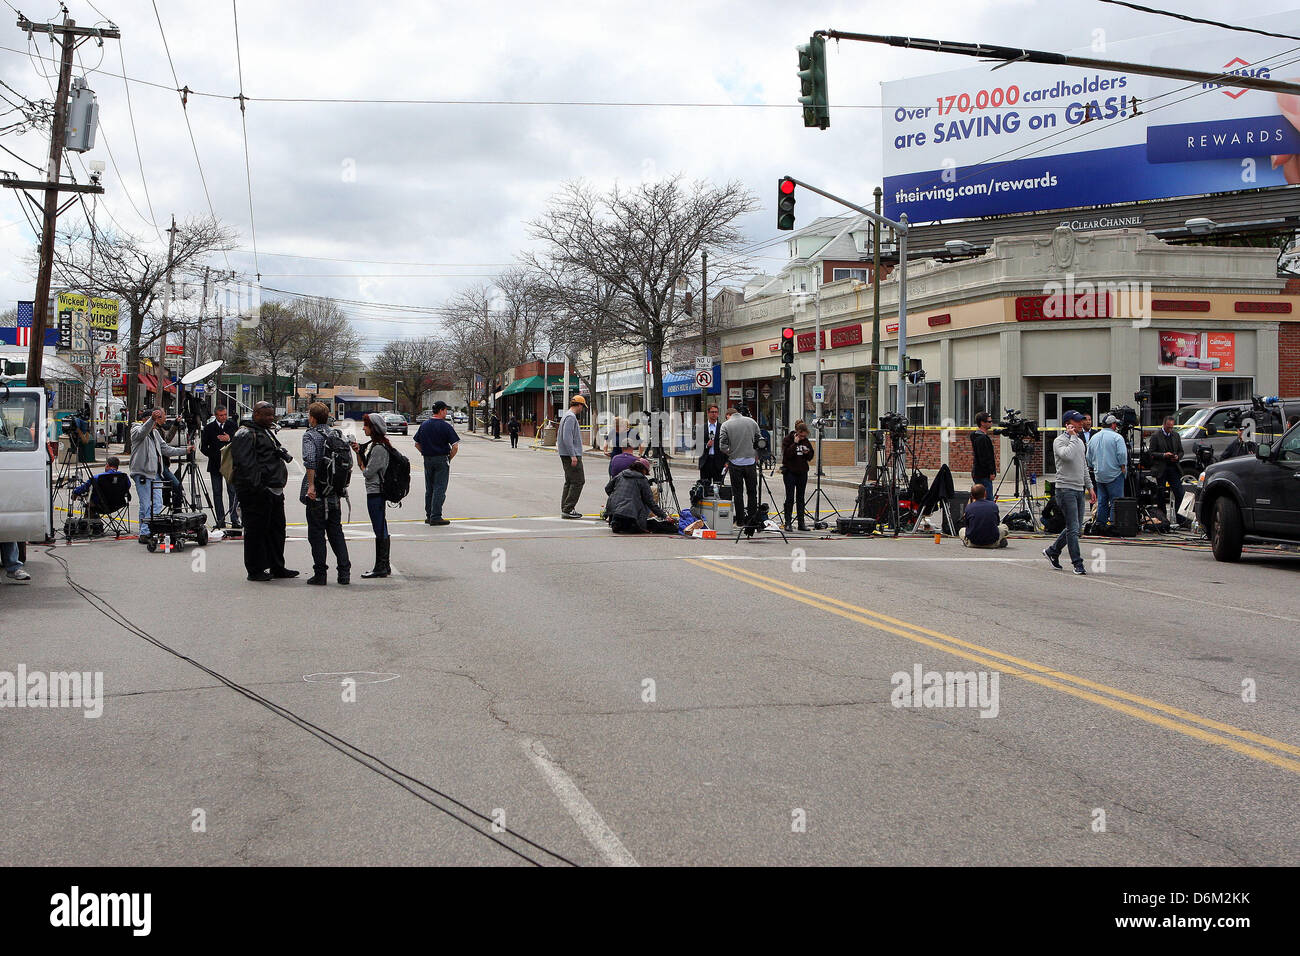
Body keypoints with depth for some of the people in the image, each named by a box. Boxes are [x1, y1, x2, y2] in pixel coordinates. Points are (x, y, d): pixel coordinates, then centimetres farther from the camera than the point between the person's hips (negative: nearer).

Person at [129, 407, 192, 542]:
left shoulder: (155, 432, 22)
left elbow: (165, 449, 25)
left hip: (156, 474, 8)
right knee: (146, 505, -8)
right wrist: (152, 419, -44)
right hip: (142, 474, -8)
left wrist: (185, 450, 20)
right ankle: (144, 534, -3)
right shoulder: (136, 430, -3)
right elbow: (143, 432, -27)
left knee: (157, 505, 3)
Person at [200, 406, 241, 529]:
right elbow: (203, 446, 7)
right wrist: (213, 455, -6)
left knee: (233, 492, -8)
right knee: (217, 493, 2)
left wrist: (230, 439, -15)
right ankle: (220, 520, 7)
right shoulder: (209, 428, 6)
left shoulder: (233, 426, 7)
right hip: (215, 465, 1)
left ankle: (235, 520, -7)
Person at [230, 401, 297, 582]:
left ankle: (277, 567, 23)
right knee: (256, 531, -4)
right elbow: (247, 464, -19)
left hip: (275, 491, 10)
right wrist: (258, 487, -24)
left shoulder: (268, 432, 21)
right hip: (257, 493, -10)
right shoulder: (245, 434, -9)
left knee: (277, 530, 14)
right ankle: (255, 570, 2)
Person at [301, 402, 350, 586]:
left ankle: (320, 573, 3)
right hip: (335, 493, 5)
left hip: (317, 493, -5)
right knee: (336, 532, 13)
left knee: (316, 534, 2)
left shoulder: (310, 435, -8)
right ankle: (344, 572, 8)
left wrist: (311, 485, -22)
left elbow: (310, 460, -23)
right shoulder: (337, 434, 9)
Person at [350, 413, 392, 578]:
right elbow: (362, 465, 17)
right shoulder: (371, 445, 14)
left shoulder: (379, 448, -17)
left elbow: (368, 472, -17)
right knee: (381, 530, 13)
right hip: (374, 491, 10)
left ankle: (381, 568, -2)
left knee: (380, 530, -6)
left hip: (376, 492, -10)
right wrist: (358, 452, 3)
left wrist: (362, 466, 3)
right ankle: (384, 566, 19)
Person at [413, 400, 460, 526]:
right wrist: (449, 458, -2)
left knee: (429, 489, 14)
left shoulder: (424, 425, 6)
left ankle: (428, 516, 18)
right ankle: (436, 517, -4)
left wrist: (426, 453, 12)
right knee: (439, 488, -2)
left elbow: (417, 444, 10)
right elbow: (455, 446, -15)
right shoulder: (445, 426, -11)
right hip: (441, 460, -5)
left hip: (427, 460, 5)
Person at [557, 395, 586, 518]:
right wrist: (573, 456, -22)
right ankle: (568, 509, -12)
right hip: (572, 455, -11)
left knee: (569, 482, 13)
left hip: (566, 455, 11)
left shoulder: (566, 416, 18)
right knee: (578, 481, -10)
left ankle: (565, 508, 15)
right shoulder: (571, 417, -14)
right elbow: (567, 438, -21)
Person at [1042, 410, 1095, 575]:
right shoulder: (1059, 441, -9)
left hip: (1079, 489, 9)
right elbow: (1067, 455, -30)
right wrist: (1072, 437, -18)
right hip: (1066, 489, -8)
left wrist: (1090, 487, 20)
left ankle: (1052, 551, 28)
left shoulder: (1080, 442, 17)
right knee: (1073, 528, -8)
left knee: (1077, 527, 12)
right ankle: (1077, 563, -3)